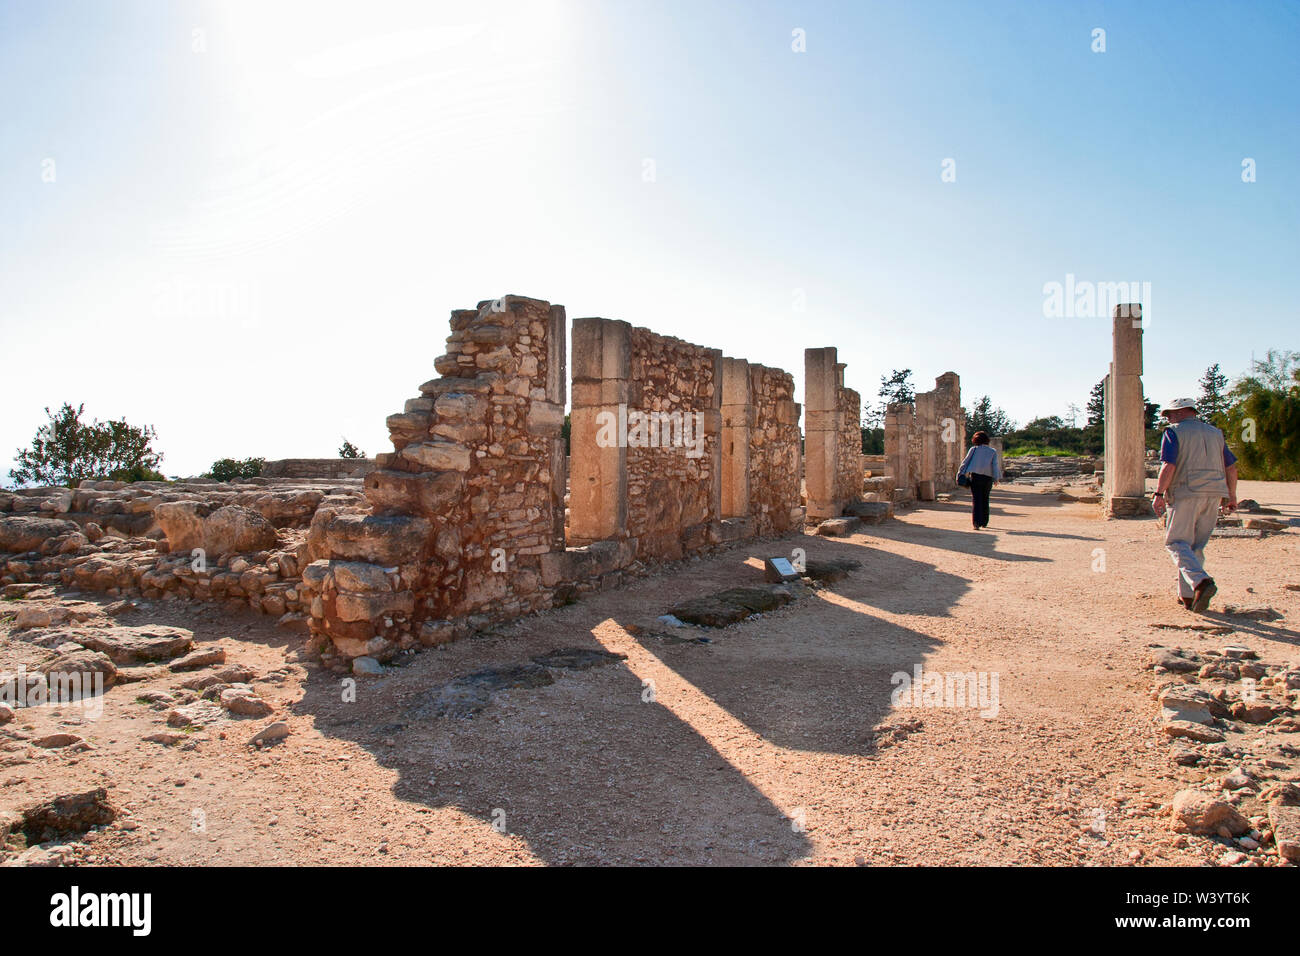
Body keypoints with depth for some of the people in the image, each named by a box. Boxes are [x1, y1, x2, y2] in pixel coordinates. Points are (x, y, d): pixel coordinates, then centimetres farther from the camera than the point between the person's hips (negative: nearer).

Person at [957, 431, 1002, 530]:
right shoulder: (993, 451, 12)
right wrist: (996, 478, -5)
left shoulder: (974, 449, 10)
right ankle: (984, 522, 22)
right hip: (988, 477, 2)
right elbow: (995, 465, 0)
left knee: (976, 500, -5)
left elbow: (965, 462, 4)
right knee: (985, 500, 16)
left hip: (975, 476, -2)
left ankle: (976, 522, -19)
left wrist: (959, 475, 5)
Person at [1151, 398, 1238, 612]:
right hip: (1214, 495, 6)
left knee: (1177, 543, -4)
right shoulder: (1215, 432, 19)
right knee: (1196, 546, 12)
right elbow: (1231, 467, 18)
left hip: (1186, 494, -6)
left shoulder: (1174, 432, 0)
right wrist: (1232, 496, 25)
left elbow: (1169, 466, -13)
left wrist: (1159, 494, -12)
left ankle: (1201, 581, -27)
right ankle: (1188, 595, 12)